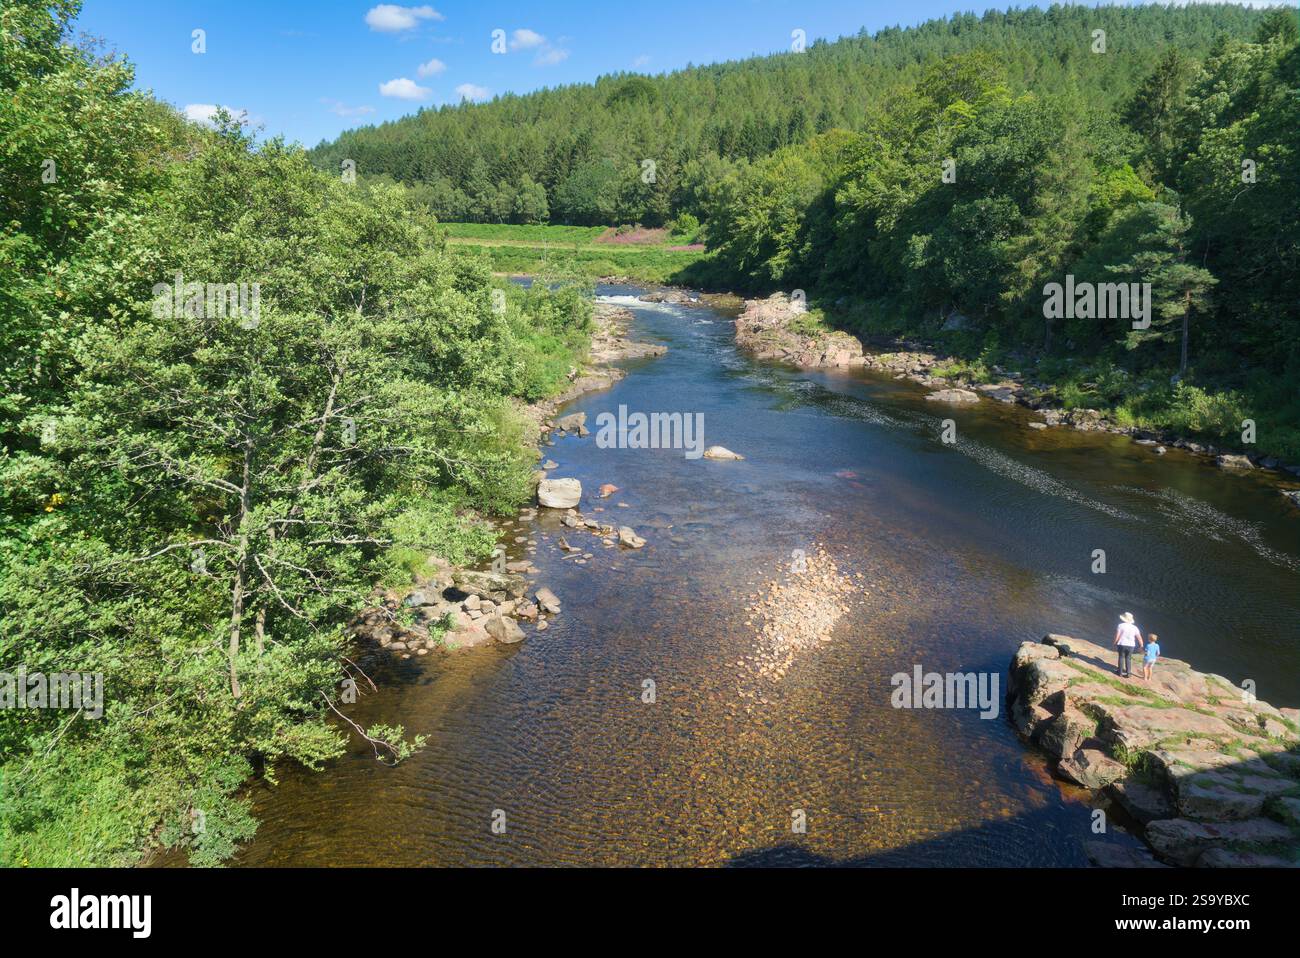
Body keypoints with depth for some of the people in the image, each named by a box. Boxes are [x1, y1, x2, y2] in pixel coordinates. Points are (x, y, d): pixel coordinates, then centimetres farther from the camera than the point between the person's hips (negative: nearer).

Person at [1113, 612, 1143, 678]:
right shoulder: (1134, 627, -1)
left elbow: (1117, 636, -11)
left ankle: (1120, 672, 17)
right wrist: (1141, 646, 9)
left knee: (1121, 658, 12)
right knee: (1128, 659, 14)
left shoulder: (1121, 625, -10)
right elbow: (1139, 637, -2)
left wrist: (1115, 643, 2)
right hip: (1131, 645, 2)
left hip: (1122, 644, -2)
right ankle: (1128, 673, 12)